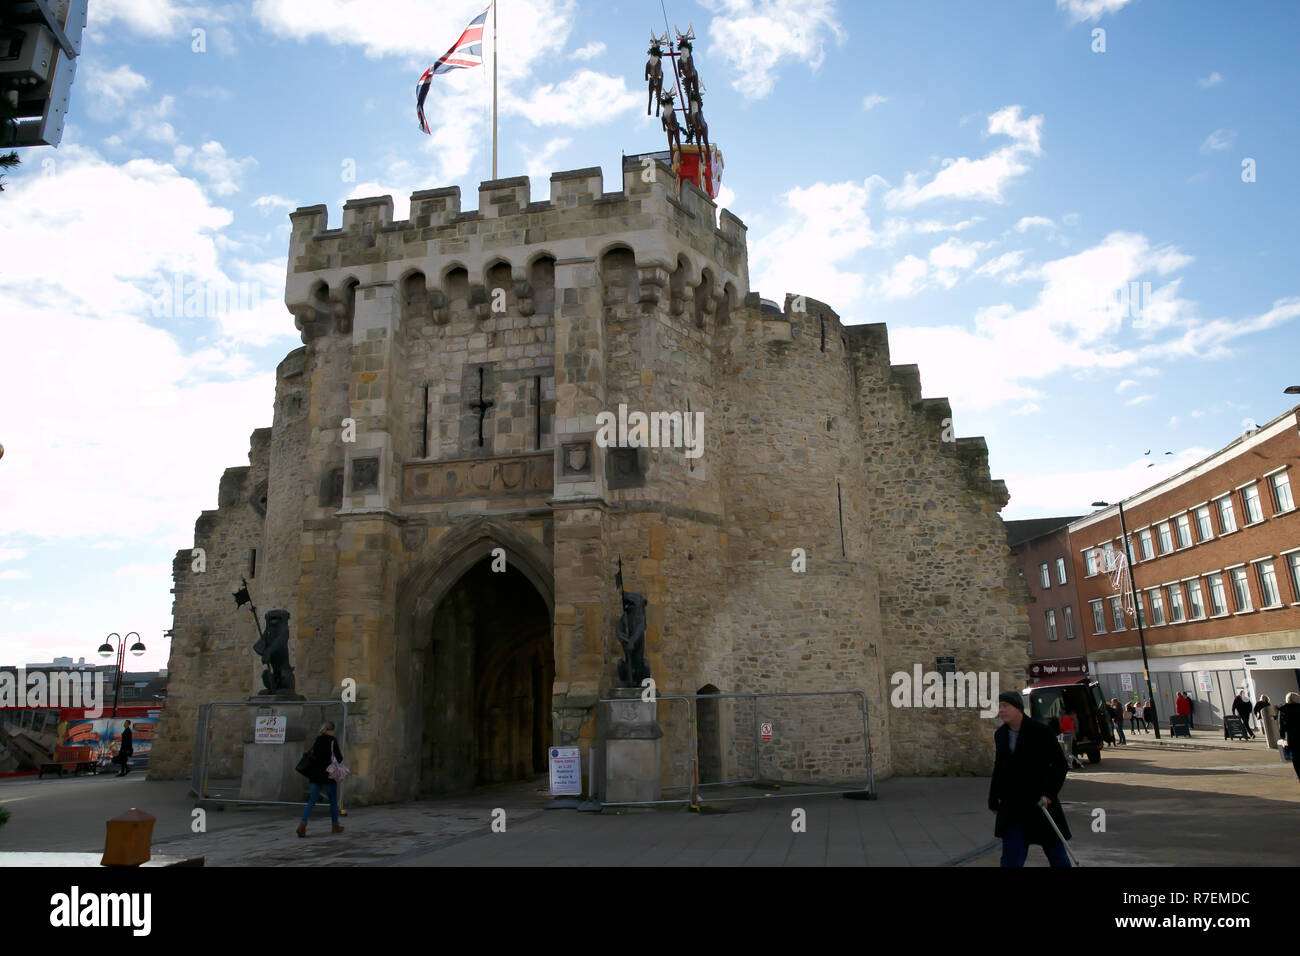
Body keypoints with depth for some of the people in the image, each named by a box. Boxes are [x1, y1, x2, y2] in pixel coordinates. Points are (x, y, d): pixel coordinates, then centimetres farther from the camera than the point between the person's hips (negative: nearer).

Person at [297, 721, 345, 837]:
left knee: (312, 801, 7)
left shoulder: (317, 740, 6)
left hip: (316, 775, 5)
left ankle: (302, 824, -10)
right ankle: (335, 826, 19)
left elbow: (313, 756, 9)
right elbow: (338, 759, -14)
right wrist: (341, 755, 7)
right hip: (328, 775, -5)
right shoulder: (332, 741, -11)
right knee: (333, 801, 9)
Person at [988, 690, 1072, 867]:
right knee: (1011, 858, -2)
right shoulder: (1000, 735, 5)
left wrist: (1049, 793, -19)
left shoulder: (1041, 732, -11)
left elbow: (1060, 764, -8)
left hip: (1040, 802, -4)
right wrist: (993, 800, 16)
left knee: (1056, 853, 12)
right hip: (1011, 806, 4)